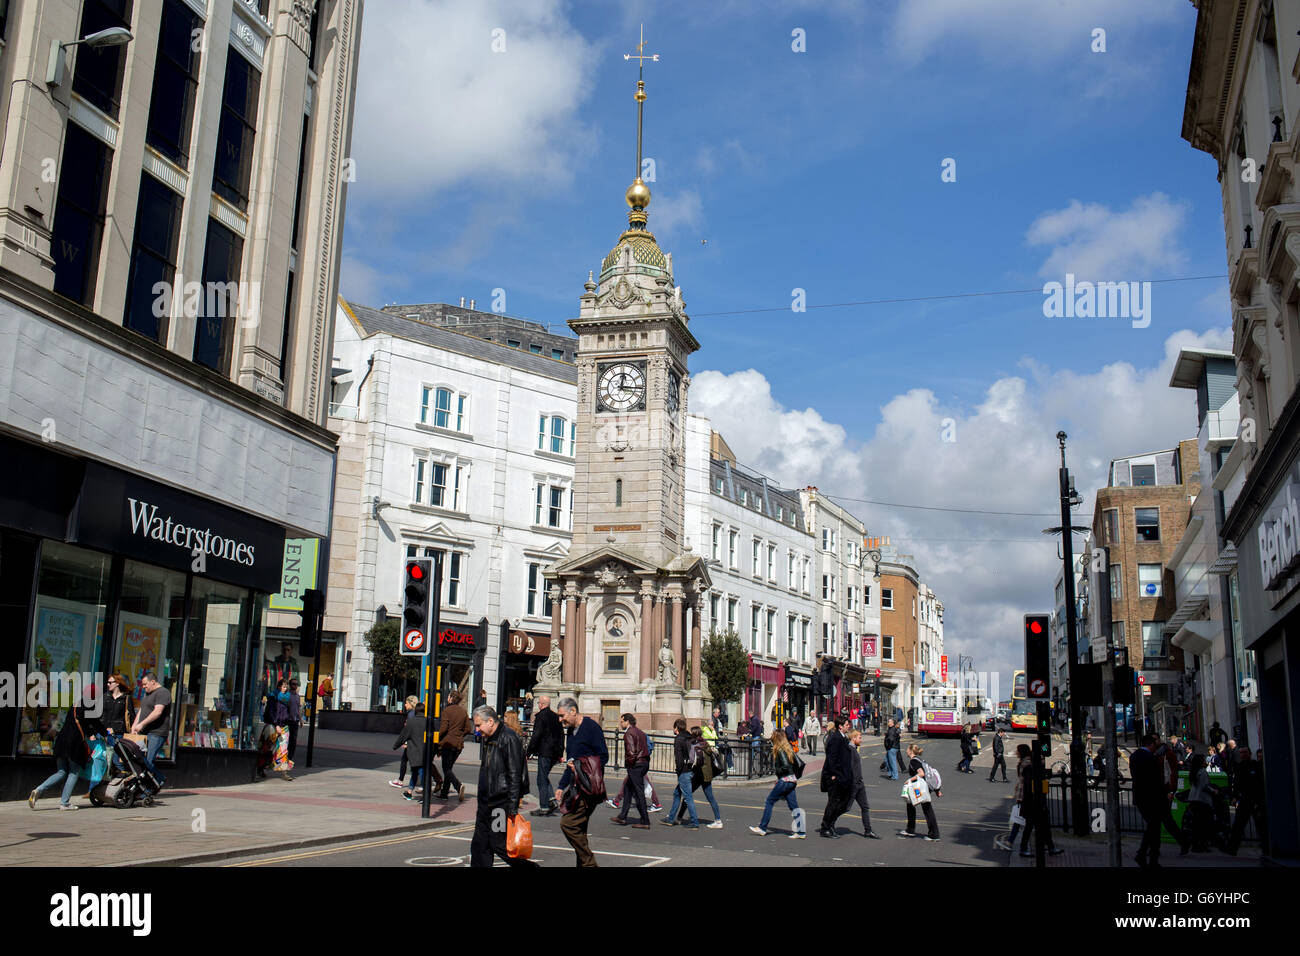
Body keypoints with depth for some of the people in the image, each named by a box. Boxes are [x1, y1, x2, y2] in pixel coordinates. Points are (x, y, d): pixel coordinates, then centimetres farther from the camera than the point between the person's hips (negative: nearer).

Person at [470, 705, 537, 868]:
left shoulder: (509, 739, -15)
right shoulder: (486, 739, 14)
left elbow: (514, 775, -18)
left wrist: (512, 807, -20)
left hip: (502, 803, -9)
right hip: (486, 802, 9)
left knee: (499, 845, -7)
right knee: (479, 846, 7)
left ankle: (528, 866, 10)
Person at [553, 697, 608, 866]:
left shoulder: (591, 727, -8)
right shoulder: (572, 731, 19)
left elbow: (603, 757, -13)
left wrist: (581, 766, -21)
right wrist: (562, 786, 25)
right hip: (576, 788, 9)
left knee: (568, 823, -16)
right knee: (578, 829, 9)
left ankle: (589, 863, -9)